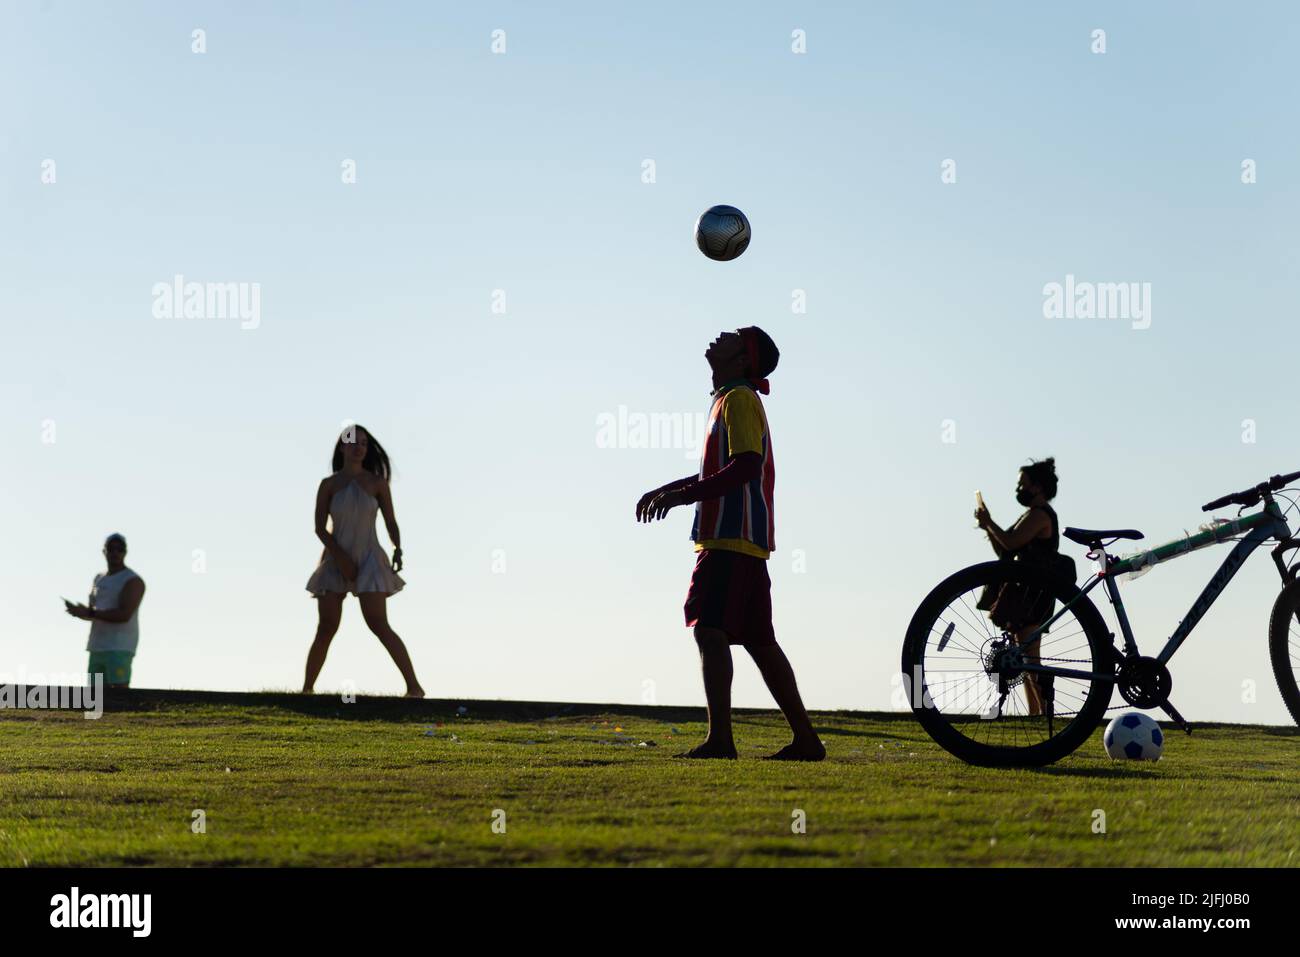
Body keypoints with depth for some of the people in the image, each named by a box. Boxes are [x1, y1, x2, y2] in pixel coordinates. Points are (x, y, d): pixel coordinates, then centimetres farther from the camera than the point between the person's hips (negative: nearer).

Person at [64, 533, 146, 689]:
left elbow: (124, 615, -18)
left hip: (120, 648, -8)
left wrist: (90, 613, -17)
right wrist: (78, 611, -1)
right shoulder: (99, 579, 20)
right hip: (97, 647, 8)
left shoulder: (133, 581, -6)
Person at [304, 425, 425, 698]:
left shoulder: (377, 483, 1)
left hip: (368, 561, -2)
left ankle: (414, 687, -13)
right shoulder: (328, 485, 2)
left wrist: (398, 550, -16)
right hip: (335, 562, 2)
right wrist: (340, 556, -15)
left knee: (379, 626, -13)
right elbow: (319, 527, -2)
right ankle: (306, 690, 7)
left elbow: (391, 523, 2)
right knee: (325, 629, -3)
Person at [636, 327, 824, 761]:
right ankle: (805, 738, 11)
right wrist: (667, 490, 26)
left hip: (731, 538, -10)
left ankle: (719, 738, -19)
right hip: (746, 541, 10)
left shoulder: (739, 400, -8)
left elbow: (747, 466, -20)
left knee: (709, 629, -14)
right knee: (758, 640, 9)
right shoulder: (730, 400, 22)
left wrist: (682, 495, -21)